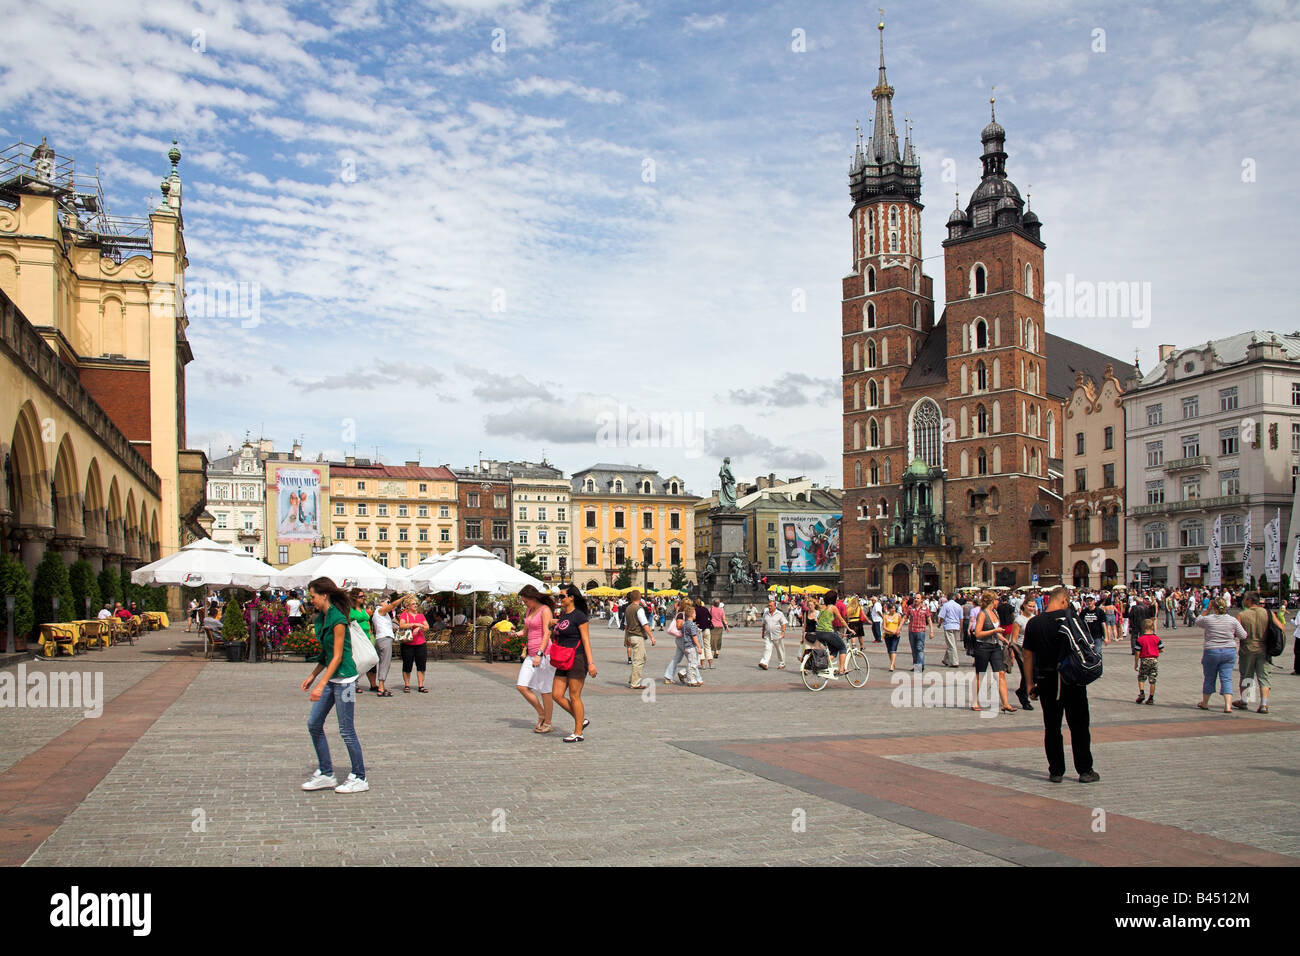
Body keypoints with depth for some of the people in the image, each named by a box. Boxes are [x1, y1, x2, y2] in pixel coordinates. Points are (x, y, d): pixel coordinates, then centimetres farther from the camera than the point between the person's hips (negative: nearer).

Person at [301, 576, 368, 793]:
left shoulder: (338, 619, -18)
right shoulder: (321, 618, 10)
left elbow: (337, 657, -20)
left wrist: (321, 685, -24)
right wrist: (312, 676, 20)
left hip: (344, 678, -9)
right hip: (330, 677, 9)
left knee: (346, 730, -2)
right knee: (314, 724, 9)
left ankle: (360, 778, 9)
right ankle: (326, 775, 17)